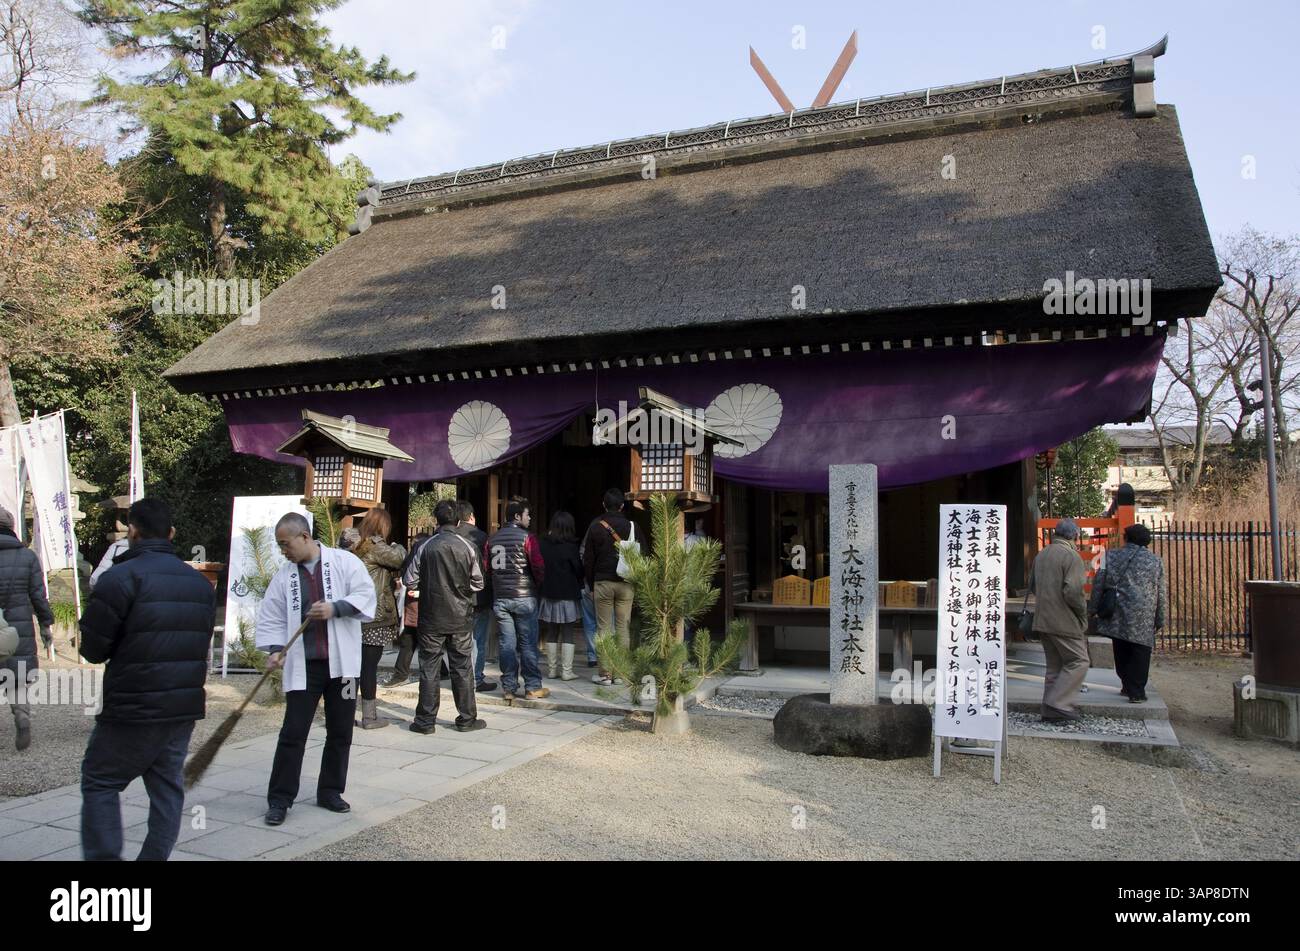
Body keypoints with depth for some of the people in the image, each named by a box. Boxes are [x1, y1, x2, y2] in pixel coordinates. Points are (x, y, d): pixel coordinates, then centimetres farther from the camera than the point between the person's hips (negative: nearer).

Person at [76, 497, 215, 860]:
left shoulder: (120, 577, -12)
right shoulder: (200, 582, 8)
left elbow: (93, 649, -8)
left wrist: (127, 646, 11)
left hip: (132, 707, -5)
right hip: (185, 707, 6)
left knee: (100, 782, 9)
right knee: (167, 786, 13)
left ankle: (104, 857, 4)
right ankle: (154, 856, 14)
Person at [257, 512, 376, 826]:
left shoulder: (344, 561, -3)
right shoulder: (284, 576, 5)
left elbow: (366, 596, -8)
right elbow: (272, 619, 5)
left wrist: (335, 608, -21)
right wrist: (276, 649, -10)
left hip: (341, 663, -1)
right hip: (303, 665, 1)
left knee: (340, 732, 10)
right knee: (293, 733, 1)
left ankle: (330, 791, 25)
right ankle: (279, 799, 12)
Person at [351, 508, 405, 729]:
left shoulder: (357, 545, 13)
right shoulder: (376, 546, -11)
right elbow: (399, 558, -18)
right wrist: (398, 547, 3)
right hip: (375, 615, -8)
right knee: (370, 664, -3)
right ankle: (369, 716, 3)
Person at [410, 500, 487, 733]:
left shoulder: (426, 547, -8)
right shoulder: (467, 546, -7)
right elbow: (478, 583, -2)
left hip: (432, 617, -1)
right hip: (460, 617, 1)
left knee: (429, 668, 7)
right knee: (462, 668, 9)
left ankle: (425, 720, 11)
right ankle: (467, 719, 15)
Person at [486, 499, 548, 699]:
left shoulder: (492, 539, 7)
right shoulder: (526, 538, -10)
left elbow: (485, 566, 8)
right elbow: (538, 567, -14)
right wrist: (538, 585, 4)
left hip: (499, 598, 5)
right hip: (524, 597, -5)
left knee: (506, 644, 8)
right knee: (527, 643, 1)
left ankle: (509, 687, 12)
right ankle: (533, 687, 5)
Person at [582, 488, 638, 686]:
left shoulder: (595, 526, 1)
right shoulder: (631, 526, 0)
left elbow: (588, 559, 3)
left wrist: (591, 584, 11)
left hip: (602, 582, -1)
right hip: (625, 583, 1)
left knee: (604, 628, 3)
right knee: (623, 627, 5)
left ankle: (604, 673, 3)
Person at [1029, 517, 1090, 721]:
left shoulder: (1041, 555, 11)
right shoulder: (1072, 557, -14)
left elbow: (1032, 586, 19)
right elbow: (1072, 591, -22)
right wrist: (1083, 611, -7)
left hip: (1042, 619, 8)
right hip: (1064, 621, -8)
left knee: (1054, 665, 15)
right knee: (1078, 661, 0)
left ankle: (1050, 709, 17)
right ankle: (1058, 703, -7)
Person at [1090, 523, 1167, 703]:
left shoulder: (1112, 557, 4)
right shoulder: (1155, 560, 6)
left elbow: (1099, 583, 0)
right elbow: (1161, 593, 7)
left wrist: (1093, 608, 7)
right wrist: (1160, 619, 13)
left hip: (1119, 614, 1)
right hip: (1144, 617, -1)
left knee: (1122, 652, 13)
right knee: (1140, 653, 3)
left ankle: (1127, 686, 21)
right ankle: (1136, 692, 1)